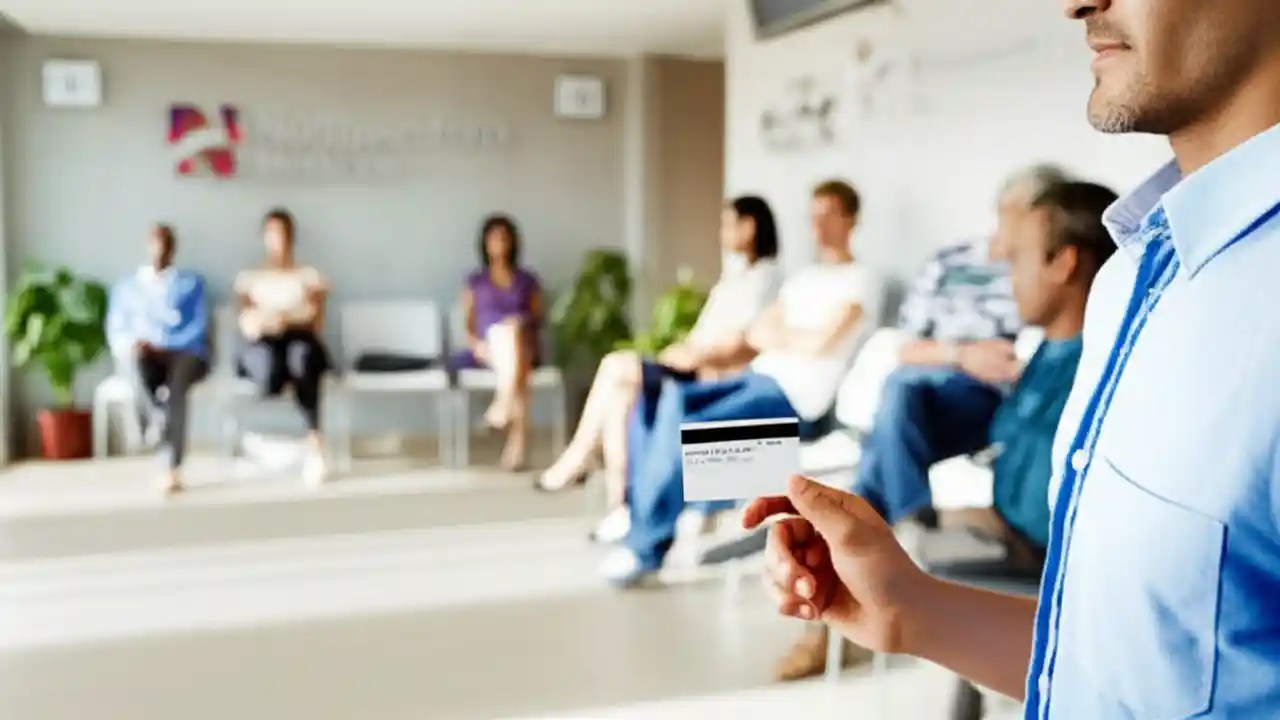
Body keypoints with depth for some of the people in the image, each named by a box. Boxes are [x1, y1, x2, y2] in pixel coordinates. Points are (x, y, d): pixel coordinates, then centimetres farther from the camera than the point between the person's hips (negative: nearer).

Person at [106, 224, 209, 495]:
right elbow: (115, 330, 12)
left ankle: (172, 469, -43)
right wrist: (132, 345, -13)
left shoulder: (192, 283, 15)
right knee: (137, 360, -38)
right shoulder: (126, 286, 21)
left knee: (176, 384, -38)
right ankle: (155, 423, -43)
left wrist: (162, 346, -14)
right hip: (143, 355, 2)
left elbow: (199, 327, 1)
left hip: (185, 353, -2)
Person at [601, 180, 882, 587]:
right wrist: (780, 336, -8)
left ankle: (647, 545, -19)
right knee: (659, 399, -7)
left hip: (794, 394, -8)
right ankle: (642, 512, -7)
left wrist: (777, 335, 1)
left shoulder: (861, 281, -1)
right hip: (757, 377, 9)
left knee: (685, 429, -27)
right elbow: (755, 336, 13)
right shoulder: (803, 278, 24)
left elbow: (823, 343, -15)